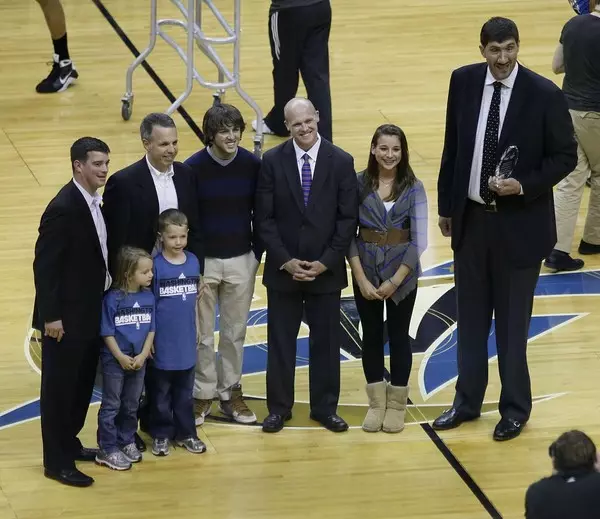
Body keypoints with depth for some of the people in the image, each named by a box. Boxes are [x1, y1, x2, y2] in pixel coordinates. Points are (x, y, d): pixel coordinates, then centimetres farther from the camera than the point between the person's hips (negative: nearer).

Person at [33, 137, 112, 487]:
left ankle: (69, 443, 33)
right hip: (66, 316, -8)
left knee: (83, 382, 17)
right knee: (60, 385, 2)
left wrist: (109, 294, 12)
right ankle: (57, 461, 11)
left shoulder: (95, 202, 5)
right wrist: (51, 316, -20)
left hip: (91, 311, 8)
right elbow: (44, 265, -20)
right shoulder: (63, 208, -22)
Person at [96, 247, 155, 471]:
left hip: (139, 361, 5)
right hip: (114, 361, -5)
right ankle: (107, 450, 8)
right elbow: (107, 333, -13)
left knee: (131, 405, 17)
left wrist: (142, 356, -9)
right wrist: (121, 357, -16)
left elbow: (151, 330, 2)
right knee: (111, 406, 3)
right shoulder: (113, 298, -16)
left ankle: (126, 441, 31)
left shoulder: (148, 297, -1)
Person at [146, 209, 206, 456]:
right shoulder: (155, 265, -13)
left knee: (184, 392, 15)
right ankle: (161, 434, 20)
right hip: (162, 342, -4)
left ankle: (185, 433, 26)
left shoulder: (193, 261, 0)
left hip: (186, 340, 4)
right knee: (160, 392, 8)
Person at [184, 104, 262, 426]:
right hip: (203, 262, -2)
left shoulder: (252, 165, -6)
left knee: (235, 332, 13)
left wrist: (258, 253, 1)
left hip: (241, 261, 2)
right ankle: (203, 395, 19)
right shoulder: (194, 167, -12)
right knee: (202, 335, 7)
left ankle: (230, 393, 25)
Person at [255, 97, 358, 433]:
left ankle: (325, 408, 21)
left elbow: (348, 218, -5)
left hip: (327, 270, 0)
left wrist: (326, 262, -11)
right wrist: (285, 260, -11)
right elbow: (265, 217, -4)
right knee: (281, 341, 8)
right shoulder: (273, 161, -4)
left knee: (326, 341, 9)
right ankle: (279, 408, 20)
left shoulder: (341, 162, -4)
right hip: (283, 269, 0)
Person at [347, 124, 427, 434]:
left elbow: (418, 240, -8)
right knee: (371, 335, 9)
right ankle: (376, 403, 20)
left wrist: (394, 281, -12)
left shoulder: (413, 188, -6)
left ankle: (396, 404, 19)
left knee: (398, 335, 8)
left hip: (402, 273, -1)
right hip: (366, 271, 1)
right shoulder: (359, 184, -5)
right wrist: (361, 279, -11)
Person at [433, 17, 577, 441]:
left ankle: (515, 409, 20)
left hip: (519, 223, -4)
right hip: (470, 217, 4)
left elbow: (566, 156, -7)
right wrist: (446, 206, 10)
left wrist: (524, 185, -20)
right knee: (470, 317, 15)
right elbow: (452, 146, 7)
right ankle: (467, 402, 28)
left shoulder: (545, 94, -14)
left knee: (512, 321, 5)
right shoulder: (464, 81, -3)